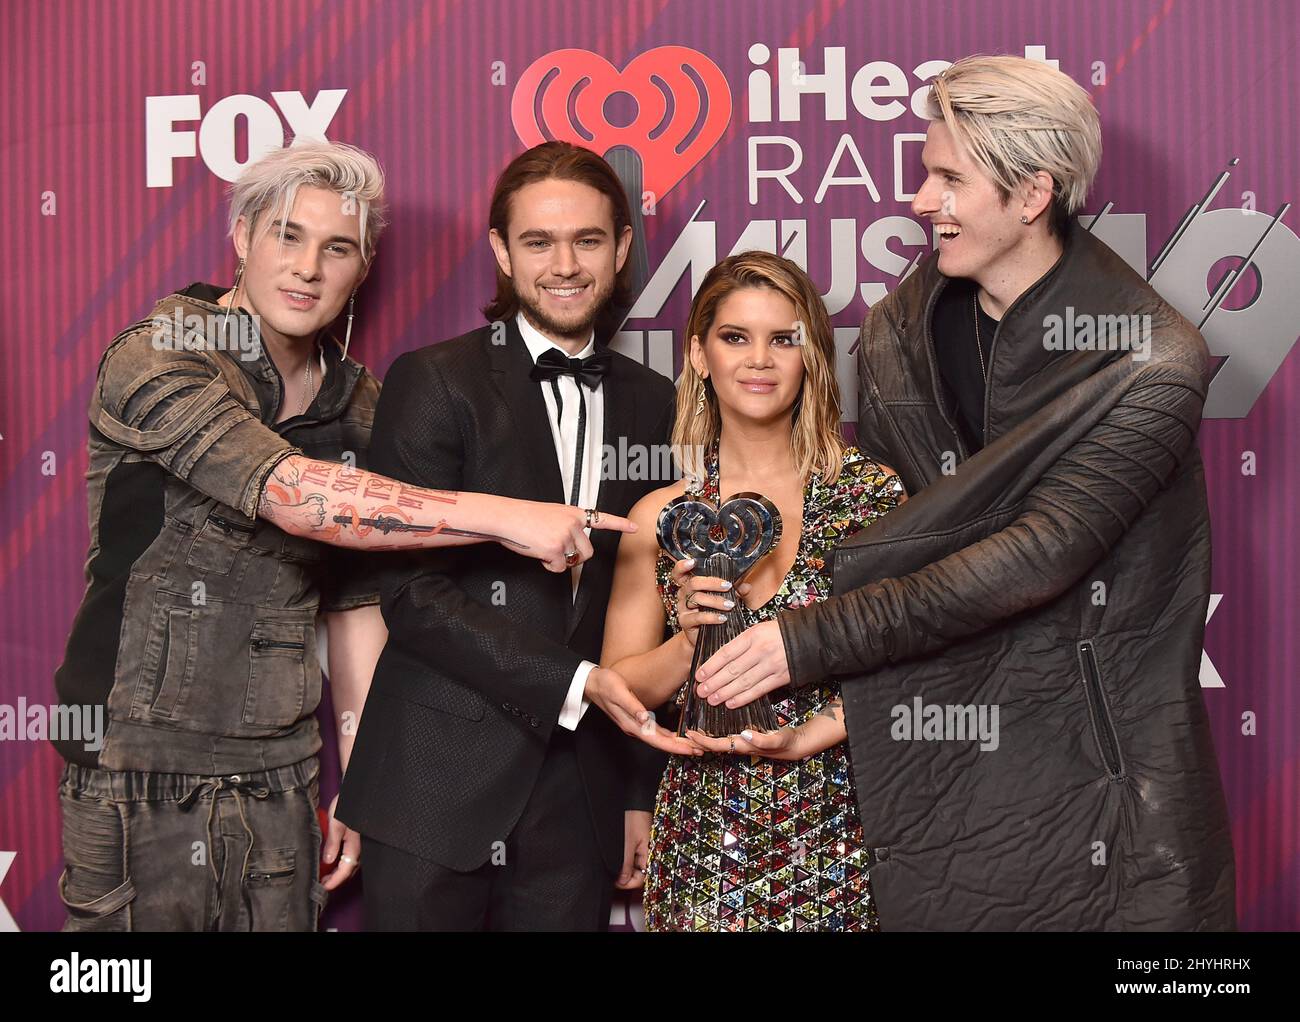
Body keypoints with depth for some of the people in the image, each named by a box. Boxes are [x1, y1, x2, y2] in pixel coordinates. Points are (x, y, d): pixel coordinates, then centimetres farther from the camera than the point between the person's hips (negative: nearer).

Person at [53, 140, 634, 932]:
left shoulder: (354, 399, 6)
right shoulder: (155, 358, -11)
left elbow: (355, 600, 9)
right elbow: (293, 493, -26)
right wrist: (505, 516, -26)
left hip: (282, 772, 5)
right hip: (141, 771, -4)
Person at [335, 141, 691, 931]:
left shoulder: (651, 403, 7)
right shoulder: (435, 382, -6)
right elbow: (412, 593, -11)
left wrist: (641, 790, 10)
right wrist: (575, 682, -19)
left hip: (579, 803, 4)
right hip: (437, 793, -3)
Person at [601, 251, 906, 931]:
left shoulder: (872, 489, -4)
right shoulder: (661, 517, 1)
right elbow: (620, 687, 4)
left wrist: (812, 734, -17)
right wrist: (689, 641, -13)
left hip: (838, 830, -1)